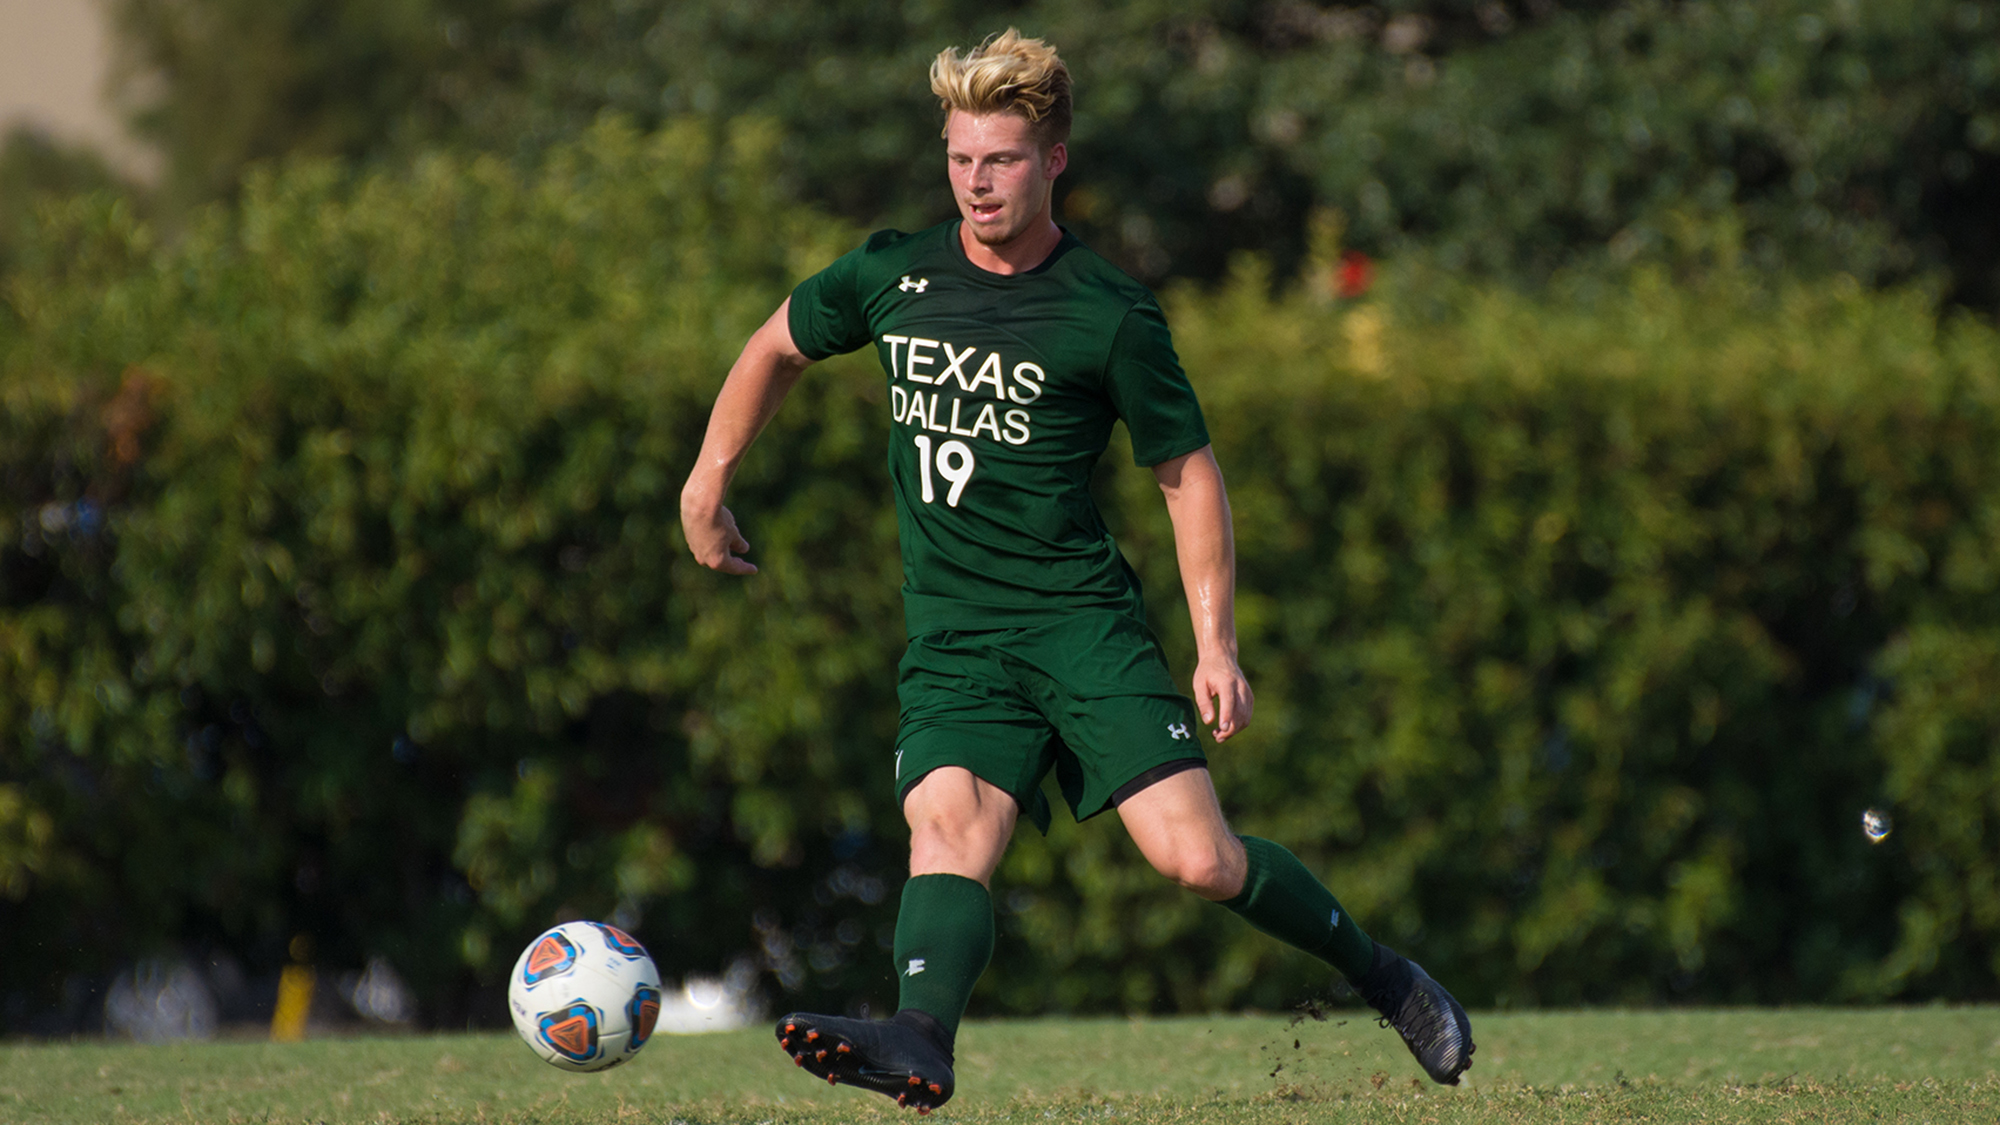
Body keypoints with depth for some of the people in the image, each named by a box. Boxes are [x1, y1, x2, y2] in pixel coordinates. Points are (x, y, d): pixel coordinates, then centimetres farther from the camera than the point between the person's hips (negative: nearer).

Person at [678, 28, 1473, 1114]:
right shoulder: (894, 275, 6)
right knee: (948, 829, -24)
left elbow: (1188, 472, 2)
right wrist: (708, 482, 21)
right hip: (950, 637, 3)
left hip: (1081, 619, -3)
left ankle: (1378, 974, 10)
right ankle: (920, 1037, -46)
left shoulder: (1110, 318, -5)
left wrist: (1215, 642, -4)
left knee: (1195, 857, -13)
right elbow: (777, 346, 25)